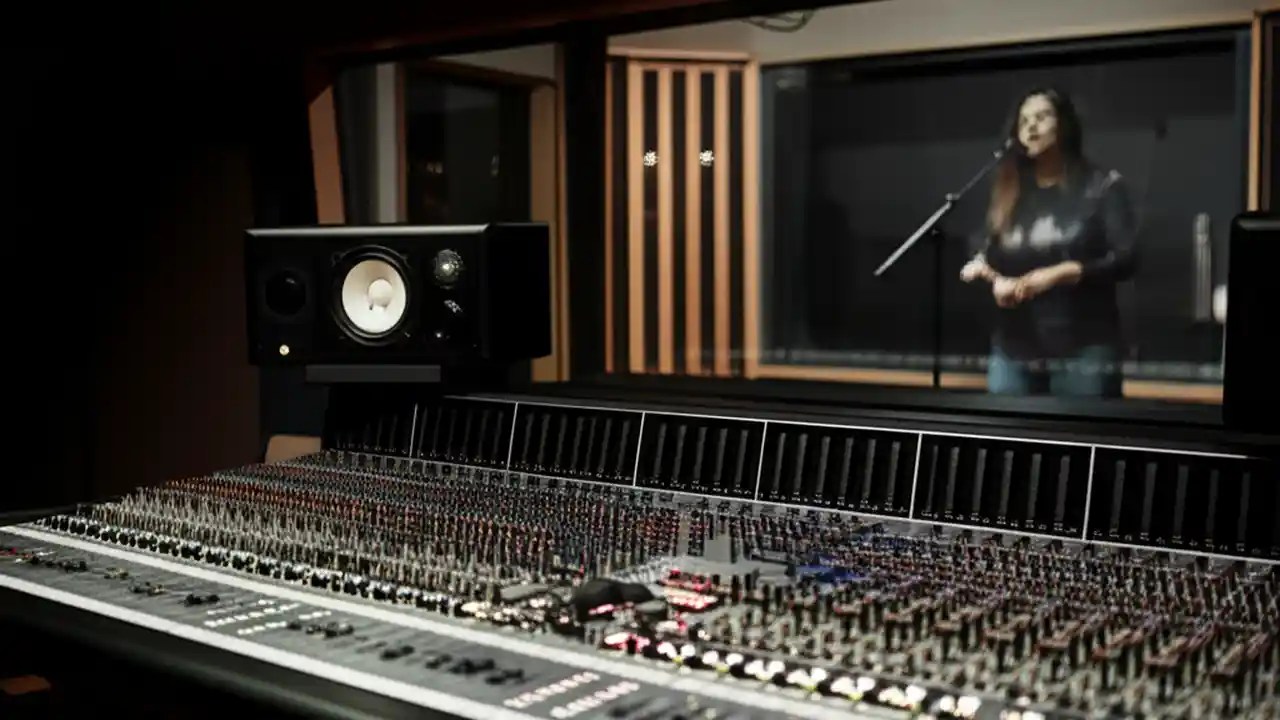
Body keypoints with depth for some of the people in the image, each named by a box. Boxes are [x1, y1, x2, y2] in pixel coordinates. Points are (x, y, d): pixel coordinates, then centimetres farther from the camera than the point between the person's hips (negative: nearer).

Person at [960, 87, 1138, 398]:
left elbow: (1125, 260, -6)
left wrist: (1061, 273, -19)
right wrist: (995, 281, -10)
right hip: (1013, 353, 3)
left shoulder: (1103, 186, 3)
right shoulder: (1007, 193, 13)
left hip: (1083, 353, -3)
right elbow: (988, 258, 13)